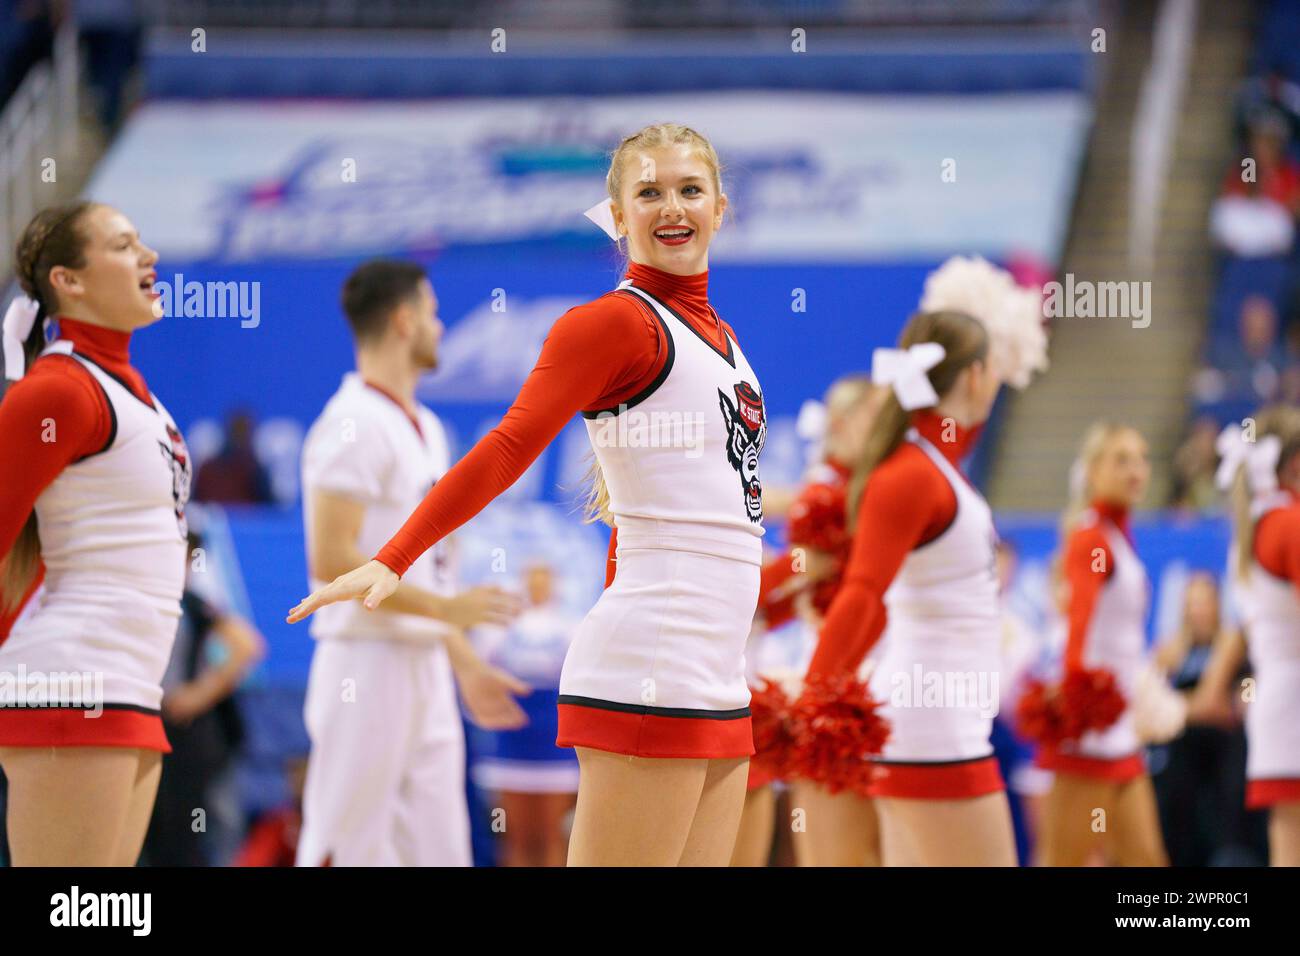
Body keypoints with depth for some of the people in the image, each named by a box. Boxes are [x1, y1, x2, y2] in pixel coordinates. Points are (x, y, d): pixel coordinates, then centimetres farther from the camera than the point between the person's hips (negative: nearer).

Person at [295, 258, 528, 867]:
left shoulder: (425, 429, 17)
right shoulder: (356, 424, -13)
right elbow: (330, 561, -20)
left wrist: (466, 663, 20)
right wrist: (446, 607, -18)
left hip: (426, 666, 9)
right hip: (367, 663, -9)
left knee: (438, 854, 6)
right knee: (343, 858, -7)